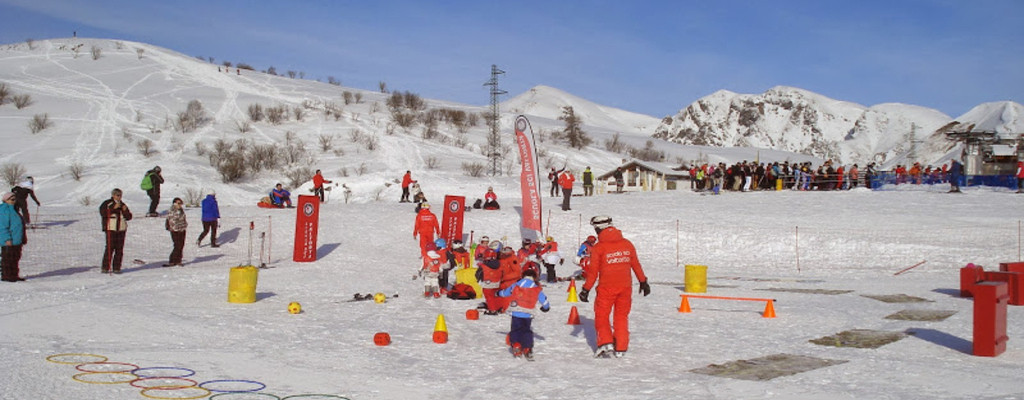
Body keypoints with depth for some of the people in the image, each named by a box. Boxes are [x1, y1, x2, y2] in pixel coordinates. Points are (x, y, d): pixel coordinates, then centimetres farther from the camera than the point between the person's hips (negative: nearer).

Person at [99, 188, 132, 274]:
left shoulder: (122, 205, 16)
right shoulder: (107, 203, 3)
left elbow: (129, 217, 12)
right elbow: (103, 213, -14)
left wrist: (125, 211, -6)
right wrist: (113, 208, -18)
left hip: (121, 229, 5)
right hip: (110, 228, -5)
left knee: (119, 249, 3)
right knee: (110, 248, -11)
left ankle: (116, 268, 7)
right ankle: (105, 267, -5)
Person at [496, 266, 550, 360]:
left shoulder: (516, 285, 5)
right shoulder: (537, 289, 1)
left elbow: (505, 292, 21)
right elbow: (544, 301, 12)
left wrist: (498, 293, 44)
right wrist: (546, 307, 35)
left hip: (515, 313, 0)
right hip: (528, 314, 0)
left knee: (515, 330, 15)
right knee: (527, 331, 11)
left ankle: (516, 346, 4)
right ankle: (527, 349, 4)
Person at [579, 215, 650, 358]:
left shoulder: (598, 248, -8)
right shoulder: (627, 243, 4)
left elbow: (593, 271, -6)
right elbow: (636, 264, 11)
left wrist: (586, 289, 2)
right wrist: (643, 281, 22)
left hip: (606, 288, -4)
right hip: (625, 287, 4)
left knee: (601, 315, 10)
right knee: (622, 316, 15)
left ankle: (605, 343, -6)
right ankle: (621, 348, 16)